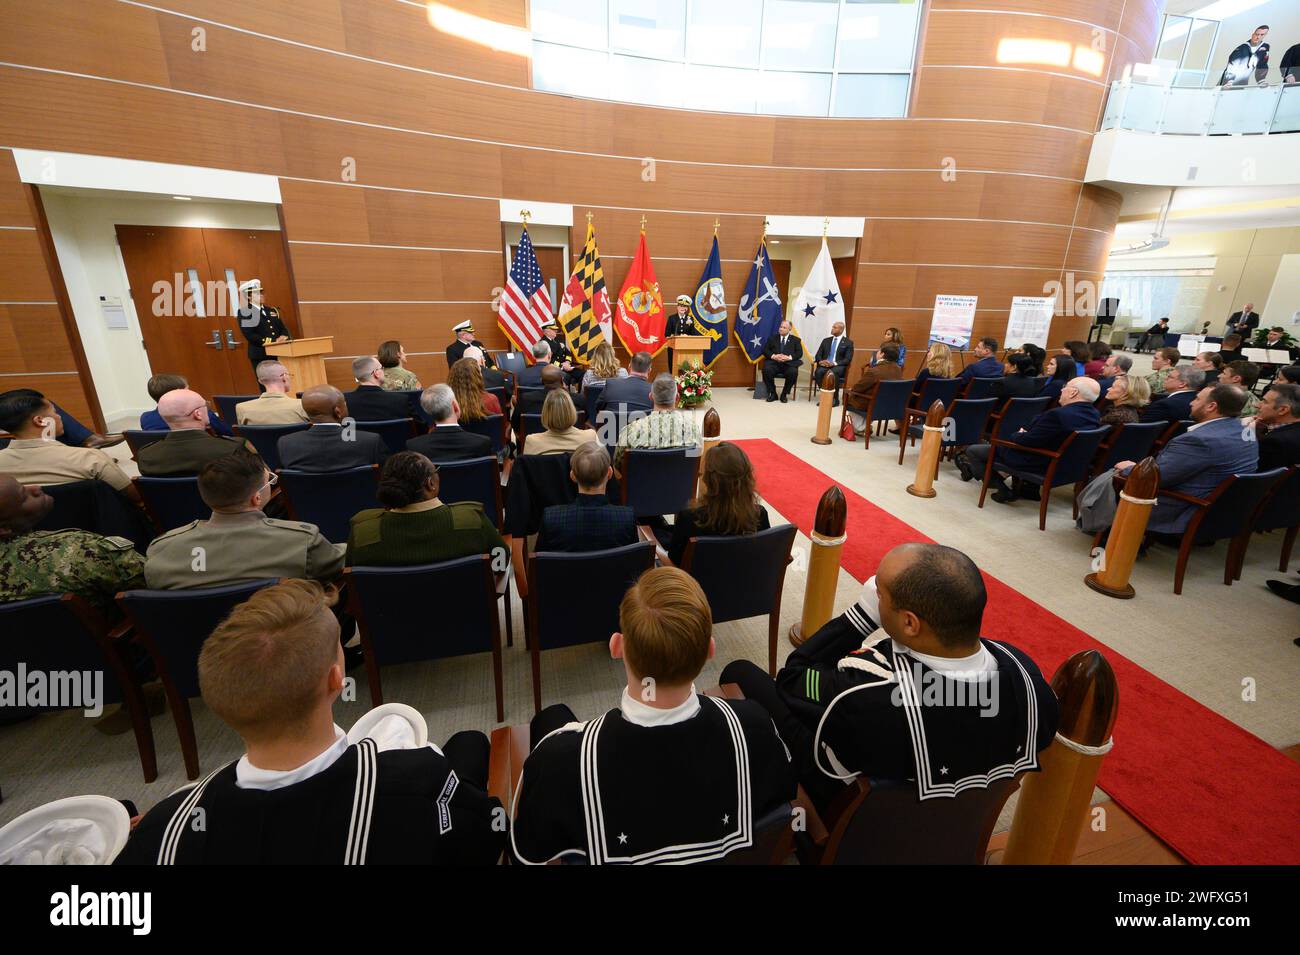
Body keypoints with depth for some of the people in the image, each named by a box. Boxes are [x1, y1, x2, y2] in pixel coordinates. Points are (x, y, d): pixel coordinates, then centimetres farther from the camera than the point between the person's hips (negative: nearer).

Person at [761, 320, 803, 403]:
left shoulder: (795, 340, 18)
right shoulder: (772, 338, 21)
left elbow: (799, 353, 6)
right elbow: (765, 350, 10)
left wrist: (789, 357, -14)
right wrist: (773, 356, -11)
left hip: (788, 364, -1)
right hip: (774, 363, 1)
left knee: (793, 372, -34)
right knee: (766, 370, -32)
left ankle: (784, 394, -11)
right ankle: (772, 393, -13)